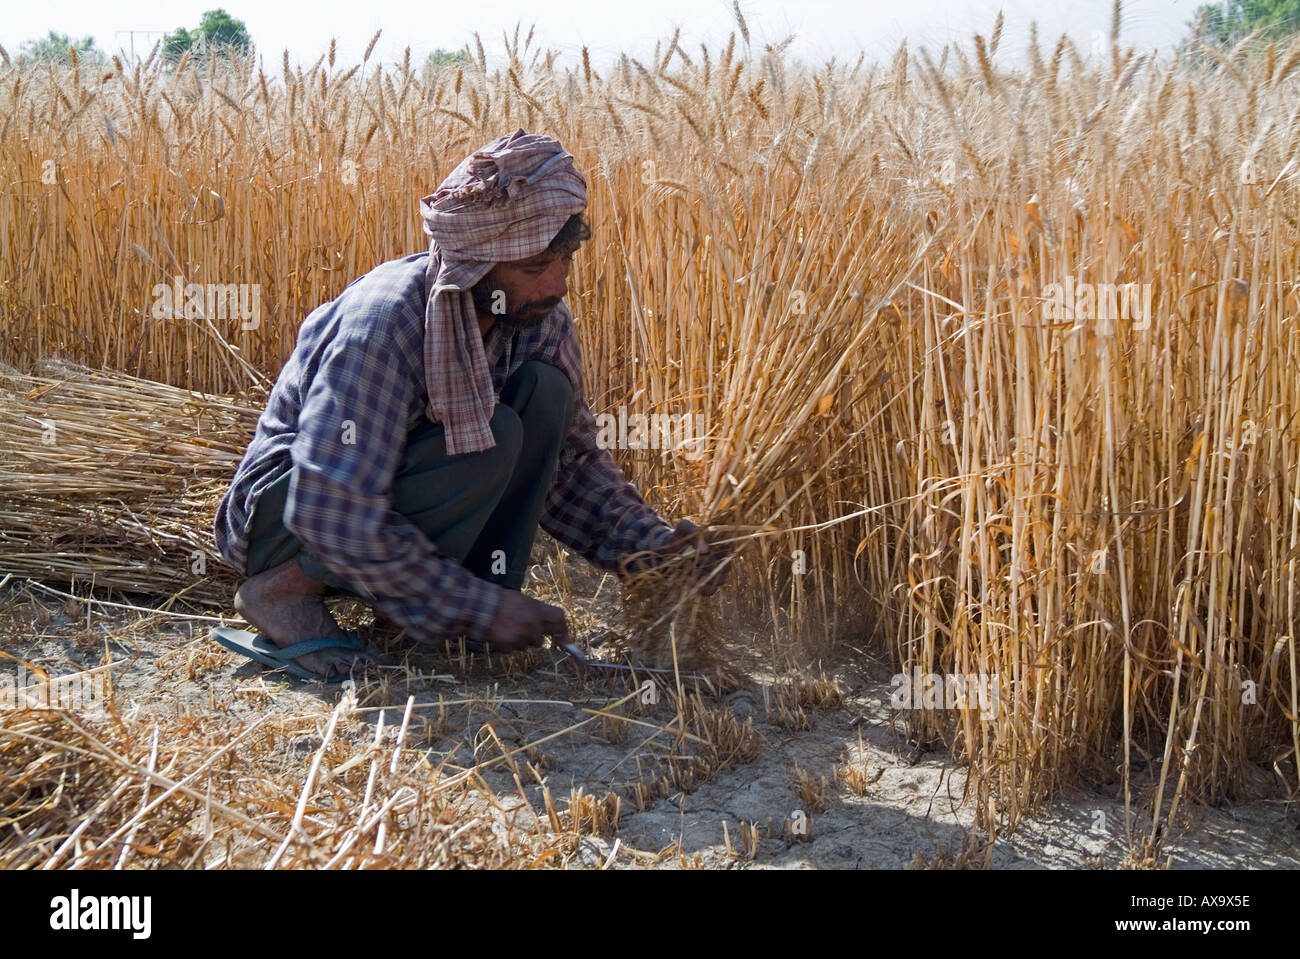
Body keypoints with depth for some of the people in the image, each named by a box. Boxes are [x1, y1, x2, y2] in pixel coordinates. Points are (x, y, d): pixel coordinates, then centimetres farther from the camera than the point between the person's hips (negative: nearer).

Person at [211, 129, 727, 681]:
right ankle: (285, 588, -15)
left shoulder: (539, 318, -10)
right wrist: (478, 607, -31)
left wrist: (648, 541, -16)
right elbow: (332, 516, -34)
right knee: (491, 440, -30)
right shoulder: (380, 325, -32)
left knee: (546, 391, -16)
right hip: (284, 519, -6)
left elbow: (568, 459, 2)